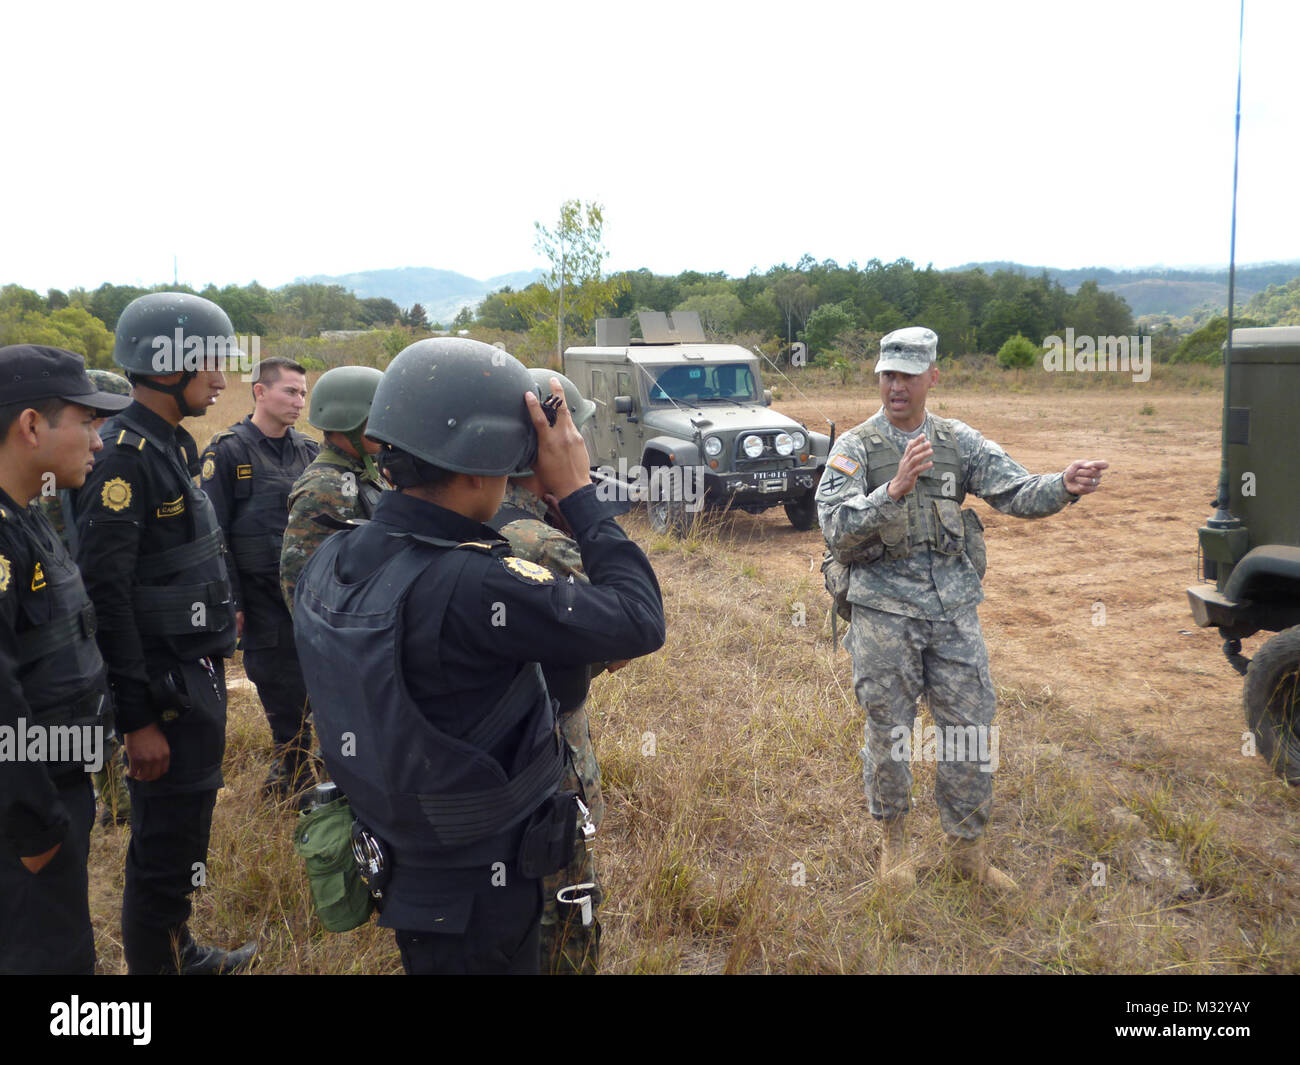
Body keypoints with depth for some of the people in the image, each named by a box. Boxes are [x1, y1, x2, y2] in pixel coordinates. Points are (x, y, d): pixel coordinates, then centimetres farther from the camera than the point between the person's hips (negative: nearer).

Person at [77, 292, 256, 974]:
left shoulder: (168, 445, 11)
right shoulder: (123, 455, -19)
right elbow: (105, 596, -24)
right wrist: (137, 719, -22)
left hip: (196, 676, 10)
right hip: (165, 688, -10)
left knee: (185, 826, 22)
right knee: (164, 850, 4)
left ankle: (182, 952, 40)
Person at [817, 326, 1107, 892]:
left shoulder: (960, 442, 6)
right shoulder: (855, 448, -4)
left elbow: (1016, 493, -2)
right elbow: (837, 527, -16)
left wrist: (1063, 486, -23)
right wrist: (895, 489, -32)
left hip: (954, 606, 3)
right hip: (884, 609, -3)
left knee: (971, 729, 7)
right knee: (889, 730, 7)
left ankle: (967, 849, 24)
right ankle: (892, 839, 28)